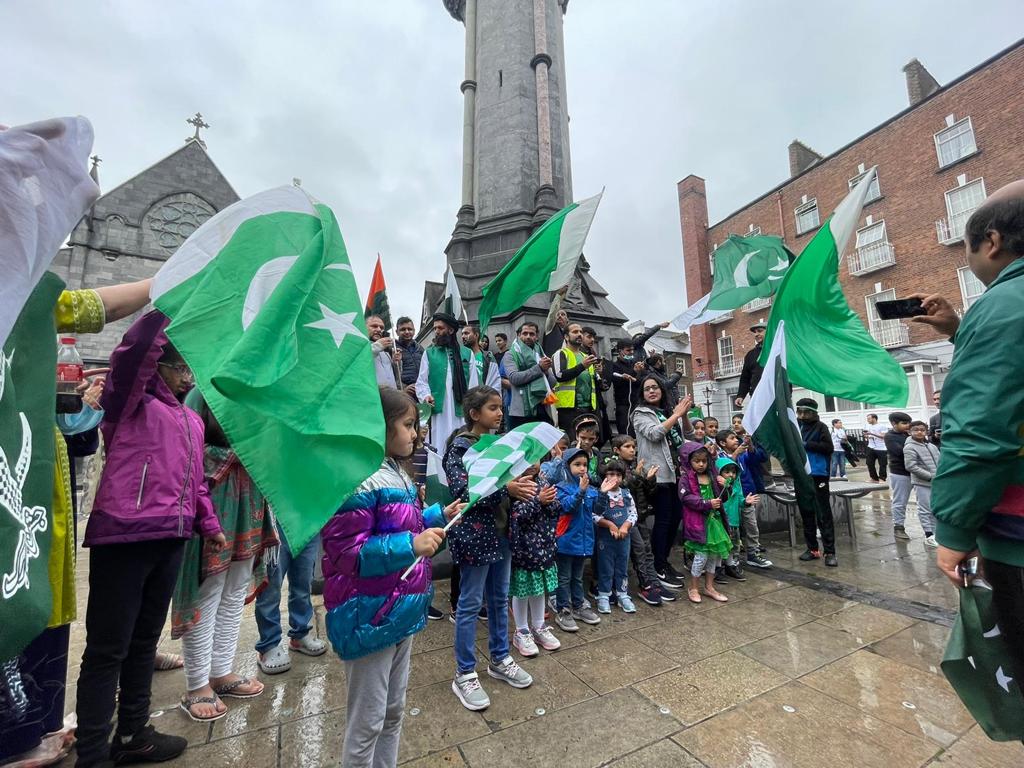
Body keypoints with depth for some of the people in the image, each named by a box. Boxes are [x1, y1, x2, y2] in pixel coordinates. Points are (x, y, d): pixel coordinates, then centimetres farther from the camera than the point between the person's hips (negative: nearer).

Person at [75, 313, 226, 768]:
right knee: (108, 648, 4)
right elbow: (133, 351, -23)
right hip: (123, 538, -7)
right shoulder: (132, 405, -3)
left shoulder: (192, 420, 17)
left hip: (171, 542, 7)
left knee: (144, 641, 19)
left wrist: (209, 524, 20)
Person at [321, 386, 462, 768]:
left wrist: (439, 515, 10)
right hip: (370, 616, -9)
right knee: (368, 719, 12)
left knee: (394, 710, 24)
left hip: (400, 609, 9)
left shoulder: (397, 474, 6)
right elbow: (345, 552, -26)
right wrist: (411, 545, -32)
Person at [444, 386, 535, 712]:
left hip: (501, 529, 7)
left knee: (500, 597, 19)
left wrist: (522, 484, -8)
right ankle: (464, 674, 24)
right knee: (471, 603, 7)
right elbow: (463, 491, -22)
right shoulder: (461, 446, -14)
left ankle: (500, 659, 38)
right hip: (475, 532, -7)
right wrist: (506, 489, -29)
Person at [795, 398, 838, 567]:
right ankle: (812, 549, 22)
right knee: (806, 513, 12)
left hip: (818, 476, -5)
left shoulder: (820, 427, -4)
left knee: (823, 515, -2)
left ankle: (830, 552, 5)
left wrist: (805, 444, -17)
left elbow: (828, 447, -16)